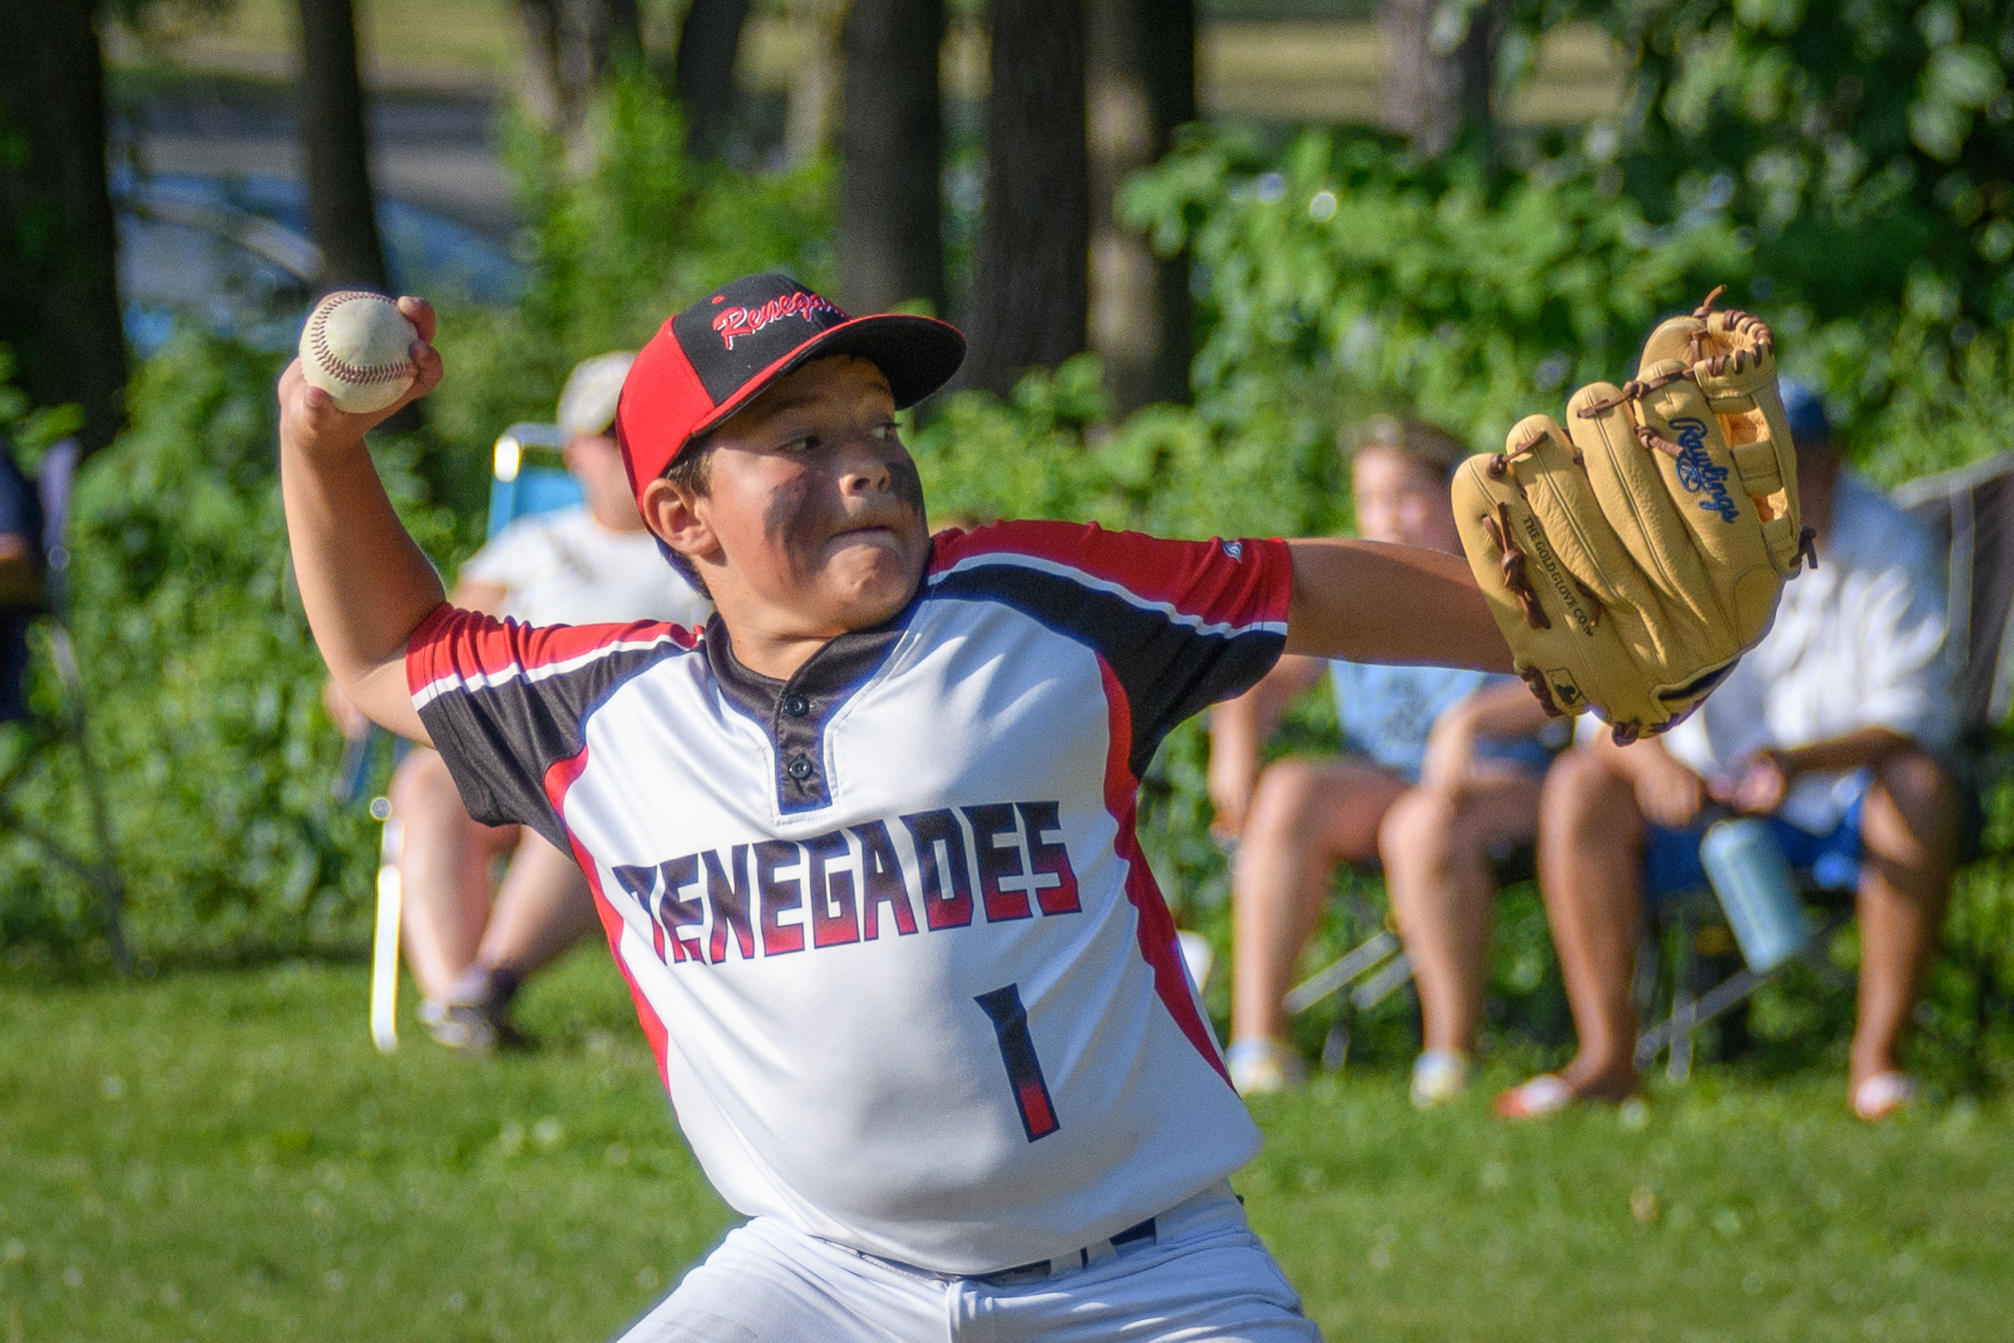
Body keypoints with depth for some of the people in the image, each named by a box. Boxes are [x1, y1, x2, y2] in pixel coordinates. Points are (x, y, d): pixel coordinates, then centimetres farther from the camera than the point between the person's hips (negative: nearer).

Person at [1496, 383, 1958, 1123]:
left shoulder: (1891, 546, -9)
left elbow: (1910, 715, -17)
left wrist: (1799, 761, -37)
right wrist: (1651, 759, -36)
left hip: (1841, 804, -2)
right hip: (1701, 800, 2)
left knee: (1922, 786, -34)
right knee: (1579, 785, -23)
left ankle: (1876, 1060, -28)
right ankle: (1607, 1055, -24)